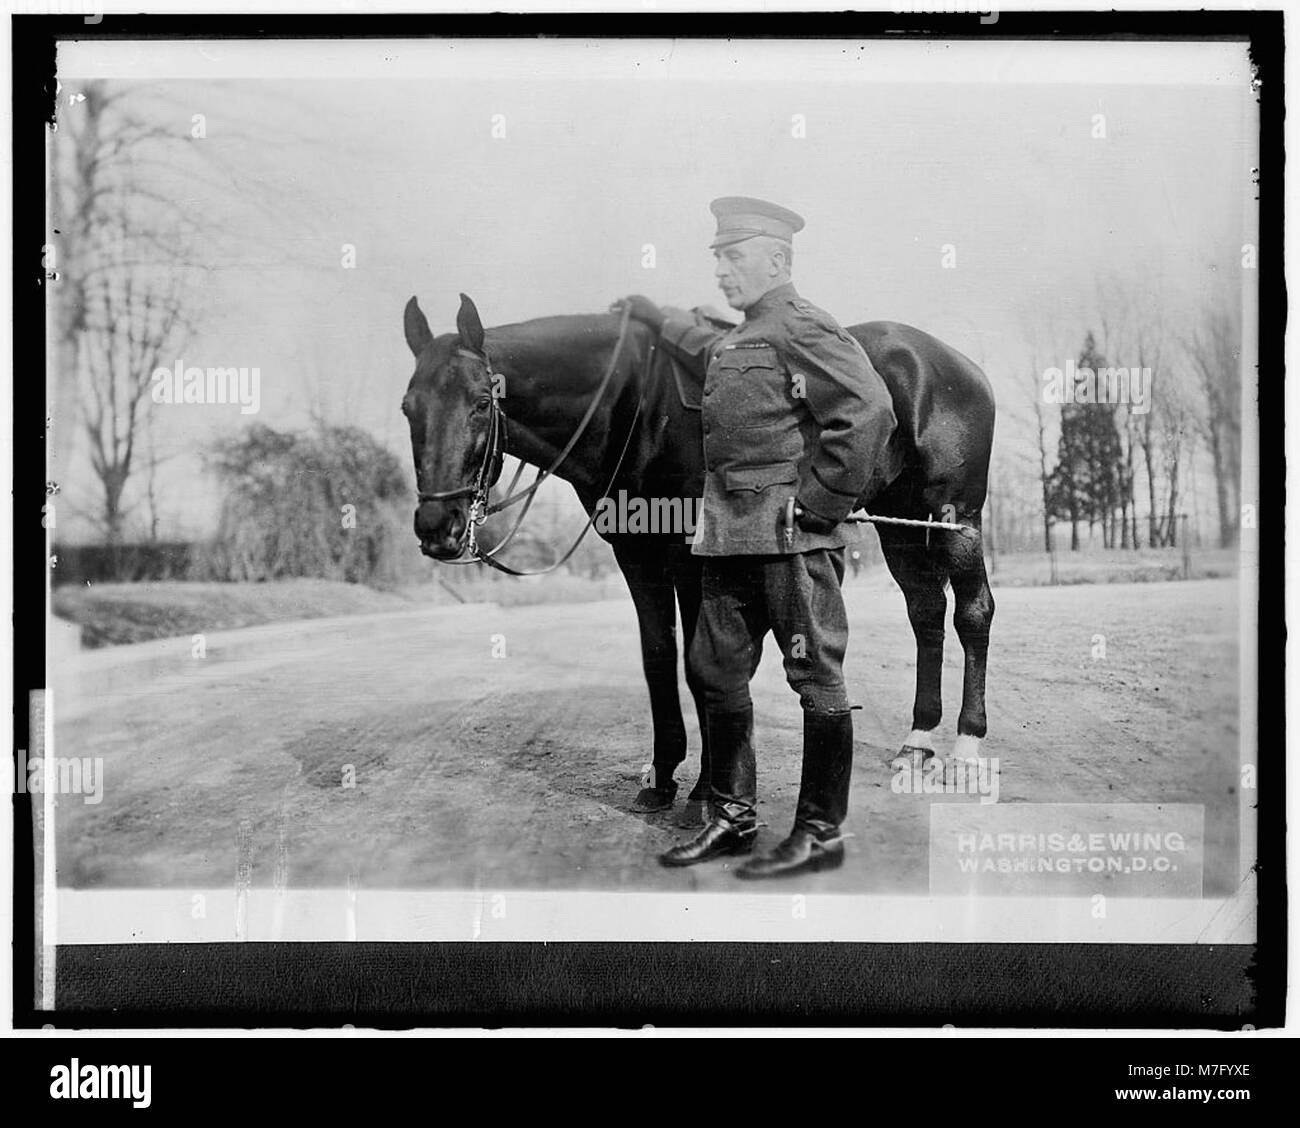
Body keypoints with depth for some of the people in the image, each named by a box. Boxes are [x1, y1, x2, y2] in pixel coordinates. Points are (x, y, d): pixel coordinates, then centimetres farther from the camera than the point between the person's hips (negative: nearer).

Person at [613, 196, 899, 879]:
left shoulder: (799, 327, -9)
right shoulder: (741, 337, 18)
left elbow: (869, 406, -19)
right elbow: (713, 355, 44)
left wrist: (825, 498, -16)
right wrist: (655, 320, 52)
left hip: (792, 532, -10)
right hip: (731, 534, 10)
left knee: (816, 679, -1)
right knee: (717, 671, 12)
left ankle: (821, 835, 6)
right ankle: (732, 817, 24)